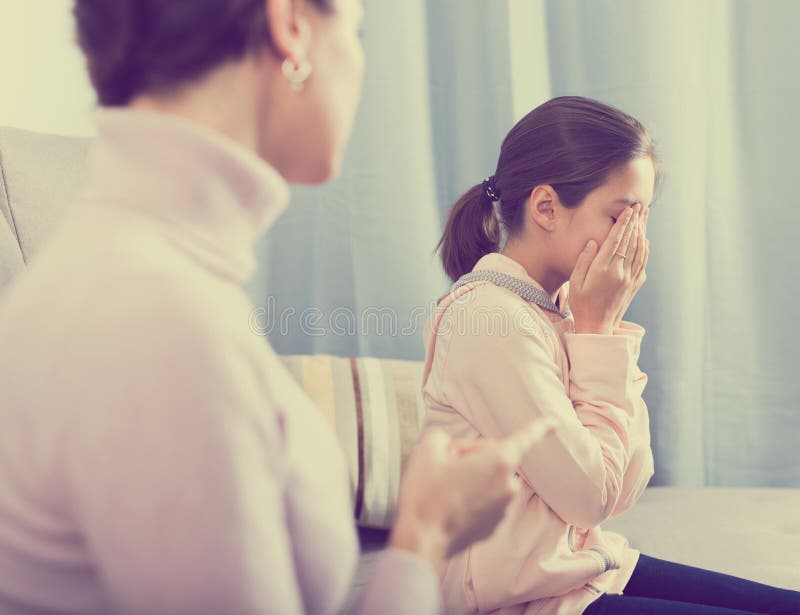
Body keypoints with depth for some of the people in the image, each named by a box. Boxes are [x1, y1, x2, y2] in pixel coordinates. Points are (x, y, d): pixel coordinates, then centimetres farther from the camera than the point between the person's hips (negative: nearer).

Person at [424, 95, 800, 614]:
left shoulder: (554, 308, 4)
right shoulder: (489, 320, -20)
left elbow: (626, 491, 1)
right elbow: (591, 497, -19)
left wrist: (609, 325, -4)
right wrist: (598, 331, -14)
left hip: (582, 566, 8)